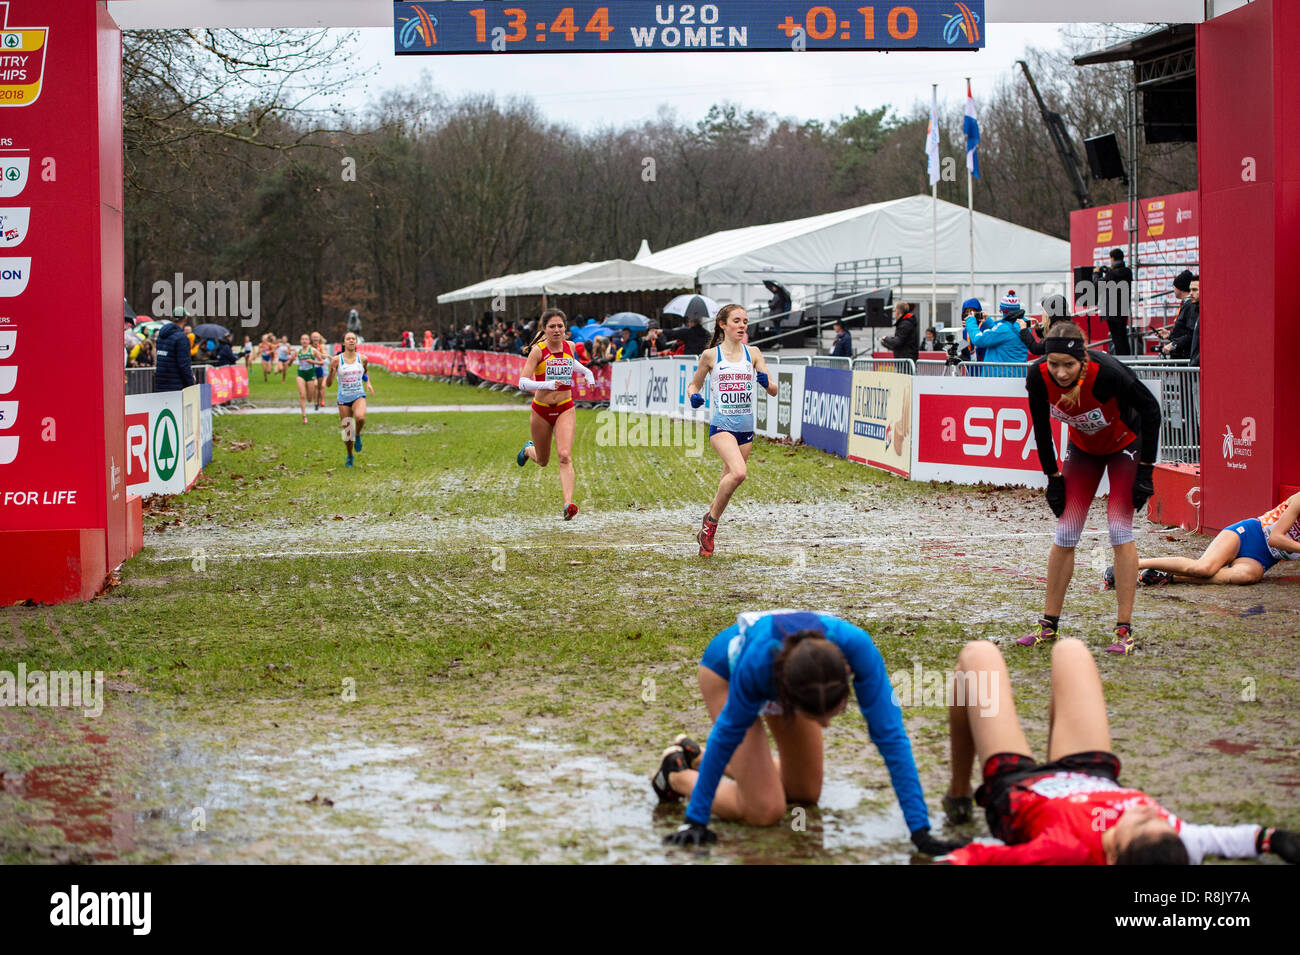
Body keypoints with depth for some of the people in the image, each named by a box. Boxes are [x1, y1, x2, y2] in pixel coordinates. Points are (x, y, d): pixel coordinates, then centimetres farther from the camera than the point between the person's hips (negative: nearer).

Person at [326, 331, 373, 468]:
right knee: (347, 431, 4)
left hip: (359, 396, 0)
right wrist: (331, 372, -25)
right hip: (343, 399, 0)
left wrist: (368, 382, 7)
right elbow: (328, 384, -7)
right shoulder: (336, 360, -7)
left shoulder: (362, 359, 1)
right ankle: (349, 457, 30)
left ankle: (358, 435, 0)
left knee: (360, 417, -33)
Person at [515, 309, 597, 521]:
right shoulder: (538, 350, -14)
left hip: (565, 409, 2)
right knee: (543, 461, 16)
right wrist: (547, 384, -36)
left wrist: (586, 372, 12)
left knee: (565, 456, -18)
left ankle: (568, 504, -26)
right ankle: (529, 449, 53)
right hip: (541, 410, -1)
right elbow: (522, 382, -22)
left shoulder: (569, 346, 1)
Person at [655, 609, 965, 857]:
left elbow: (890, 735, -35)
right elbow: (727, 733, -28)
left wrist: (919, 830, -36)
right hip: (725, 668, -4)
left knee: (806, 792, 13)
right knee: (764, 810, -13)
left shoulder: (856, 647, -42)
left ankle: (697, 756, 31)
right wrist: (696, 819, -21)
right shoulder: (756, 663, -46)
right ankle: (678, 773, 13)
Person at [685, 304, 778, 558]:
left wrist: (767, 383, -20)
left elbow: (773, 391, 3)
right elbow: (693, 385, 11)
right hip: (721, 424, -4)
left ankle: (707, 530, 28)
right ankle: (711, 520, -8)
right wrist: (694, 397, -12)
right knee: (738, 472, -27)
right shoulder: (711, 355, 0)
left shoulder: (753, 353, 6)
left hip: (746, 426, 4)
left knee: (729, 481, 9)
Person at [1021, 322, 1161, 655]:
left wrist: (1145, 470, -19)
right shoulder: (1038, 377, -27)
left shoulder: (1108, 373, -38)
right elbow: (1041, 426, -7)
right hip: (1082, 448, 4)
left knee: (1120, 529, -13)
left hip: (1126, 445, -4)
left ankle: (1125, 630, -7)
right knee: (1065, 533, 0)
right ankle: (1049, 624, 11)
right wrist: (1053, 476, -4)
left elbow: (1150, 408, -22)